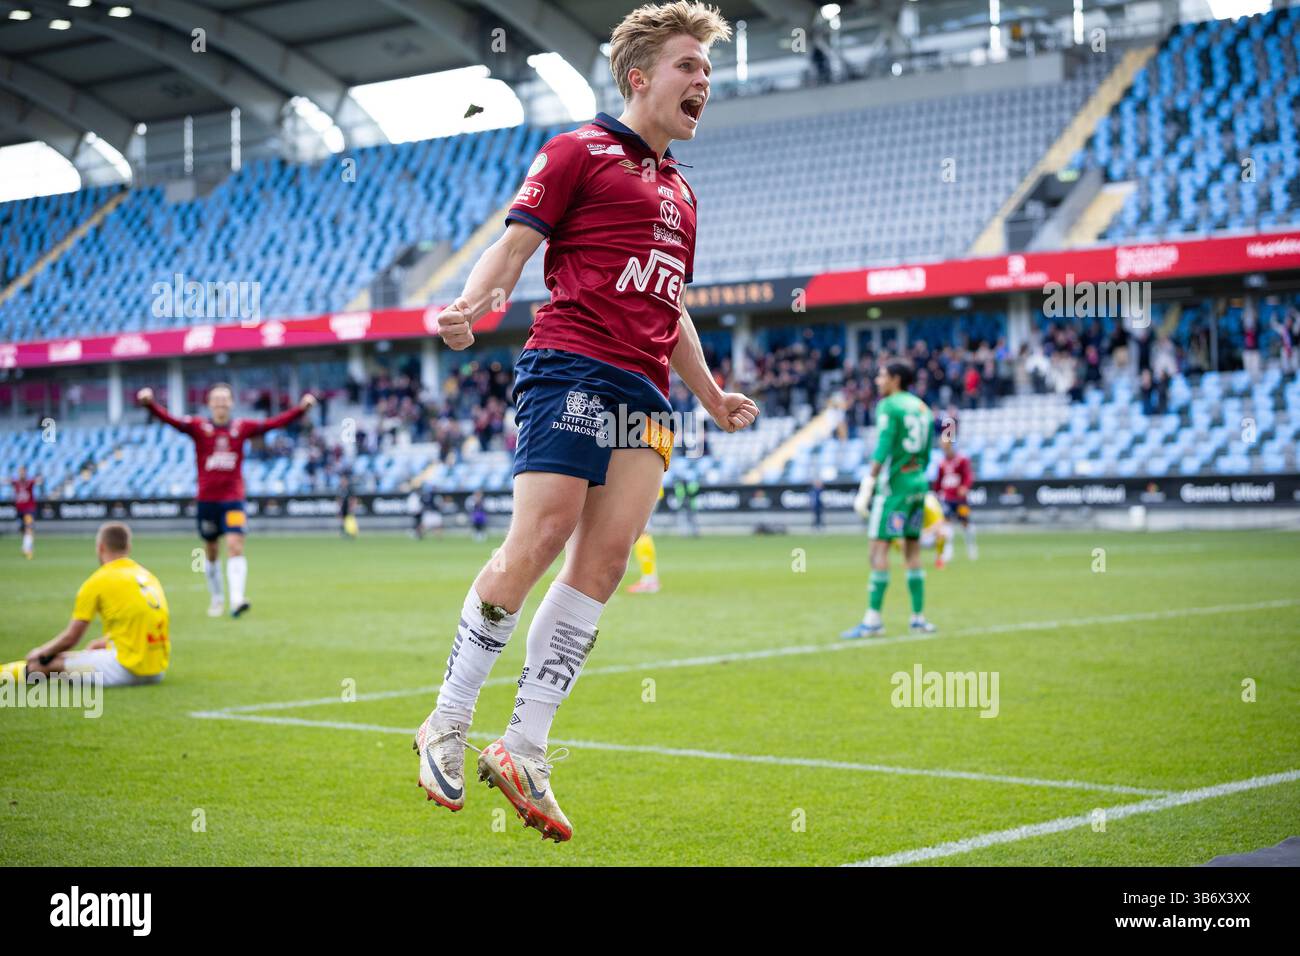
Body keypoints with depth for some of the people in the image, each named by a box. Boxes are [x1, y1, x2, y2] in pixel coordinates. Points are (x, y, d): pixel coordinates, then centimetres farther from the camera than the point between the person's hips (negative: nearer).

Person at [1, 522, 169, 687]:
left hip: (128, 670, -8)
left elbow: (71, 638, -1)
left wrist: (40, 652, 16)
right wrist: (104, 642, 35)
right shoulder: (147, 574, 13)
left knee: (54, 661, 0)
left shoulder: (97, 582, -5)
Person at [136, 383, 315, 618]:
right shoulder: (198, 426, -1)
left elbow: (274, 423, -5)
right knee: (211, 552, 11)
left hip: (233, 498, -1)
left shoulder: (242, 427, 2)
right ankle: (216, 598, 28)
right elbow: (170, 419, -15)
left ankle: (237, 599, -23)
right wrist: (149, 404, -34)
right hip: (206, 499, 1)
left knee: (235, 546, -16)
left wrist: (301, 408, -18)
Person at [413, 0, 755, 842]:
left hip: (646, 394, 7)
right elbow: (514, 245, -2)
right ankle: (448, 725, -1)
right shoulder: (579, 151, 6)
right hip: (572, 368, -7)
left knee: (604, 561, -4)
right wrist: (470, 306, -21)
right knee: (539, 543, -14)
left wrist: (712, 399, 30)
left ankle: (525, 750, -1)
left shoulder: (680, 191, 27)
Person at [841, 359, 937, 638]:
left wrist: (869, 483, -16)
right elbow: (927, 454, 17)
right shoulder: (923, 408, 15)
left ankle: (872, 620, -13)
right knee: (912, 549, 11)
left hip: (895, 483, -8)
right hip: (918, 482, 8)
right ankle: (919, 618, 12)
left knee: (879, 547, -9)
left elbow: (882, 448, -16)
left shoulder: (889, 406, -8)